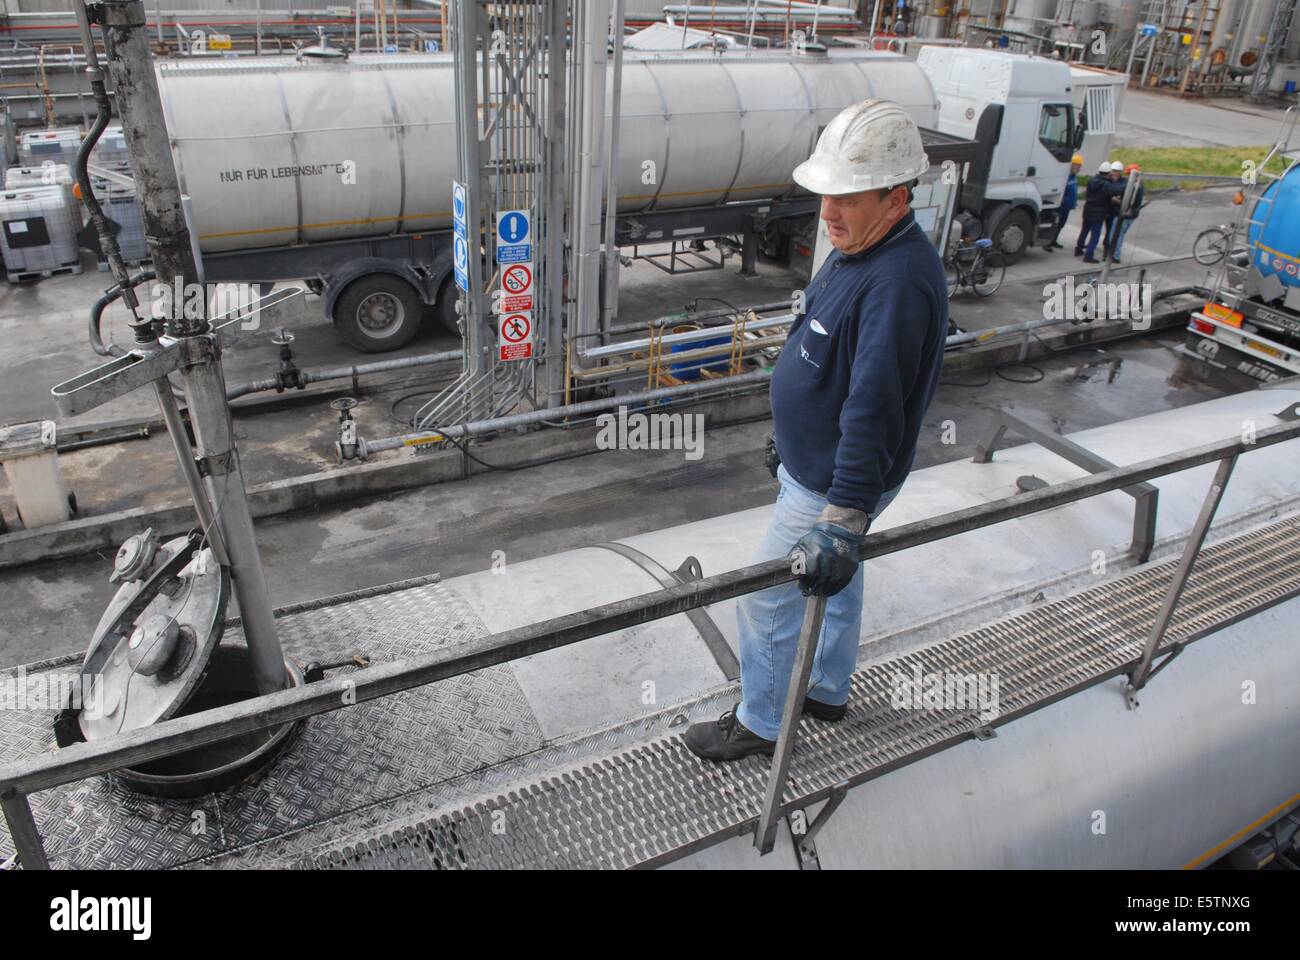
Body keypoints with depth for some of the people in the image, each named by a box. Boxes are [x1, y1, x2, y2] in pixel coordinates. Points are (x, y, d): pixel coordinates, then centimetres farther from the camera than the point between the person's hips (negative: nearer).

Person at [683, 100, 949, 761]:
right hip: (813, 464, 10)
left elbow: (873, 411, -37)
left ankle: (759, 723, 27)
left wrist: (842, 522, -39)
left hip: (834, 485, -10)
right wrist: (793, 445, 23)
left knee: (766, 599, 4)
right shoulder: (858, 248, 2)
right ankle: (828, 691, 47)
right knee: (835, 581, 25)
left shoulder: (899, 281, -31)